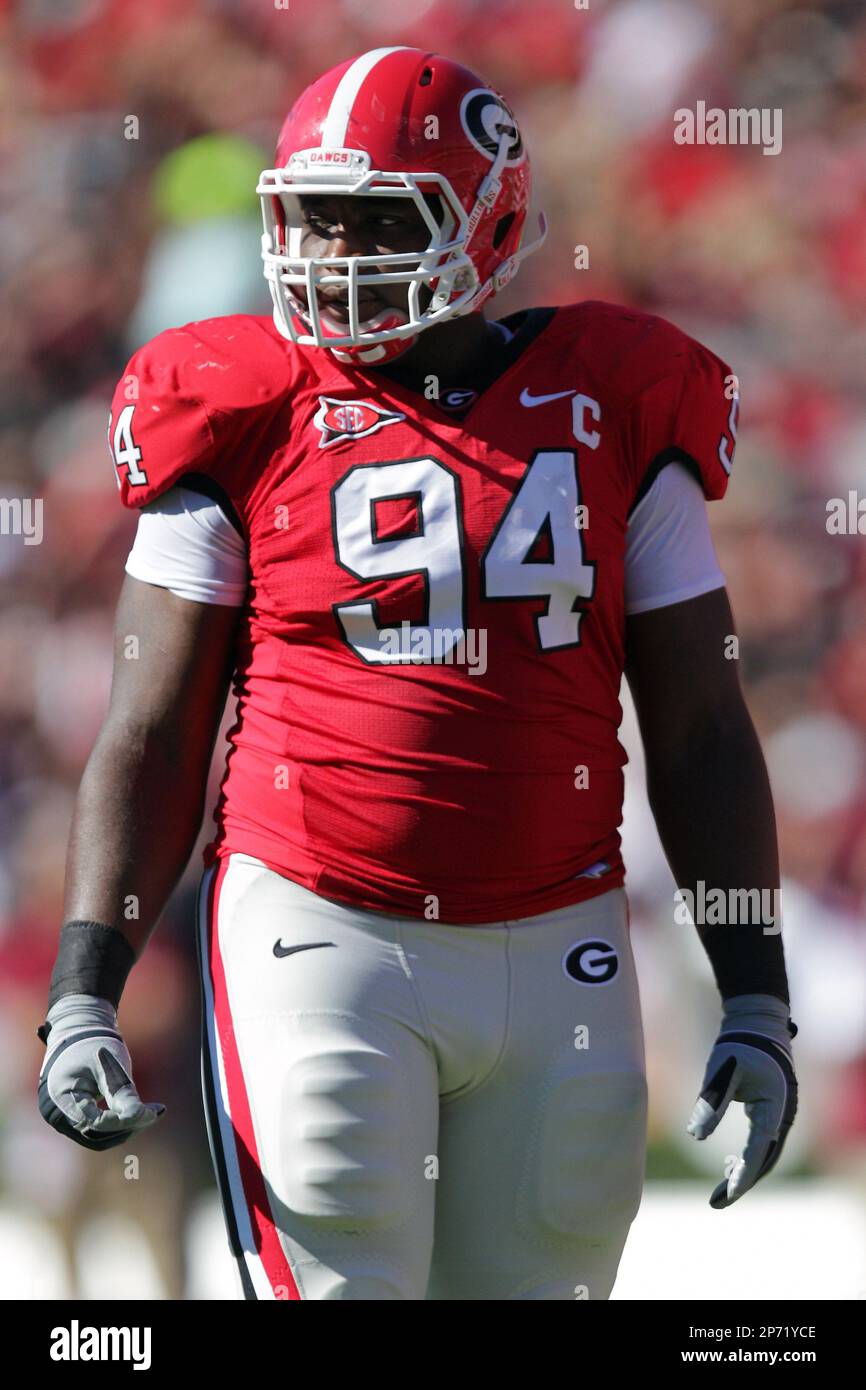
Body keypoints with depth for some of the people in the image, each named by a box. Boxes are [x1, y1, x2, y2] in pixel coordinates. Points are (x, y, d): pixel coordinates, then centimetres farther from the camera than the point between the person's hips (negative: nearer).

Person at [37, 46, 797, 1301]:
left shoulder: (612, 416, 7)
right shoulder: (247, 424, 1)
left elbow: (701, 737, 10)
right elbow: (150, 738, 4)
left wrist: (756, 1002, 6)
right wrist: (82, 995, -5)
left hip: (555, 953, 2)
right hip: (319, 940, -2)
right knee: (337, 1283, -9)